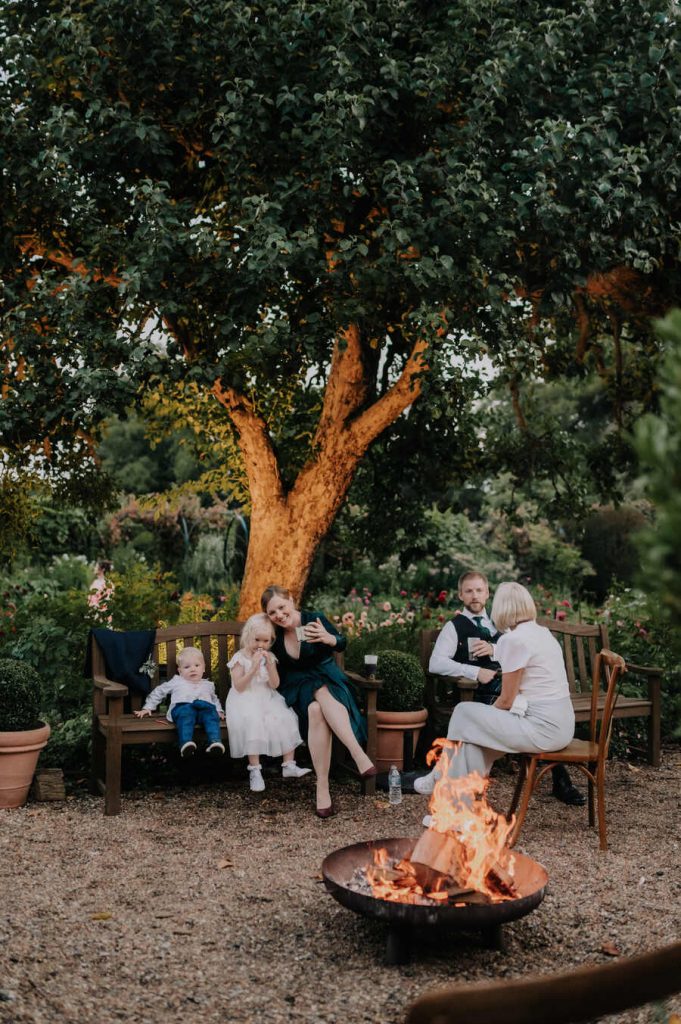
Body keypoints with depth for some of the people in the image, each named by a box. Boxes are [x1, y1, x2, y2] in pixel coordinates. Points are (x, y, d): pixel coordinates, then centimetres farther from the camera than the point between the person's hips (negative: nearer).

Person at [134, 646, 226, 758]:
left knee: (211, 715, -36)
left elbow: (215, 699, 48)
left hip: (205, 707, 2)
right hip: (183, 706, -2)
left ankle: (215, 742, -54)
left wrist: (219, 710, 27)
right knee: (186, 715, -41)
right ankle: (186, 744, -62)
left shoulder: (207, 685, 36)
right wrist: (147, 707, 23)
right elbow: (158, 692, 31)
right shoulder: (176, 682, 29)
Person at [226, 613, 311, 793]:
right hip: (245, 701, -4)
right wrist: (253, 668, -23)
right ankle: (254, 770, -27)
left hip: (267, 699, 5)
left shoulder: (269, 657, 8)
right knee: (253, 723, -32)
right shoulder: (240, 658, -5)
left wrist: (269, 664, -13)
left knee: (286, 719, -17)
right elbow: (238, 687, -14)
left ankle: (289, 765, -11)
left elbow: (274, 685, 0)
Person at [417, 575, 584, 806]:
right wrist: (475, 671, -13)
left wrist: (495, 650, -9)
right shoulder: (455, 626, 8)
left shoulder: (498, 620, 22)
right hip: (485, 692, -4)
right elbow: (436, 663, -5)